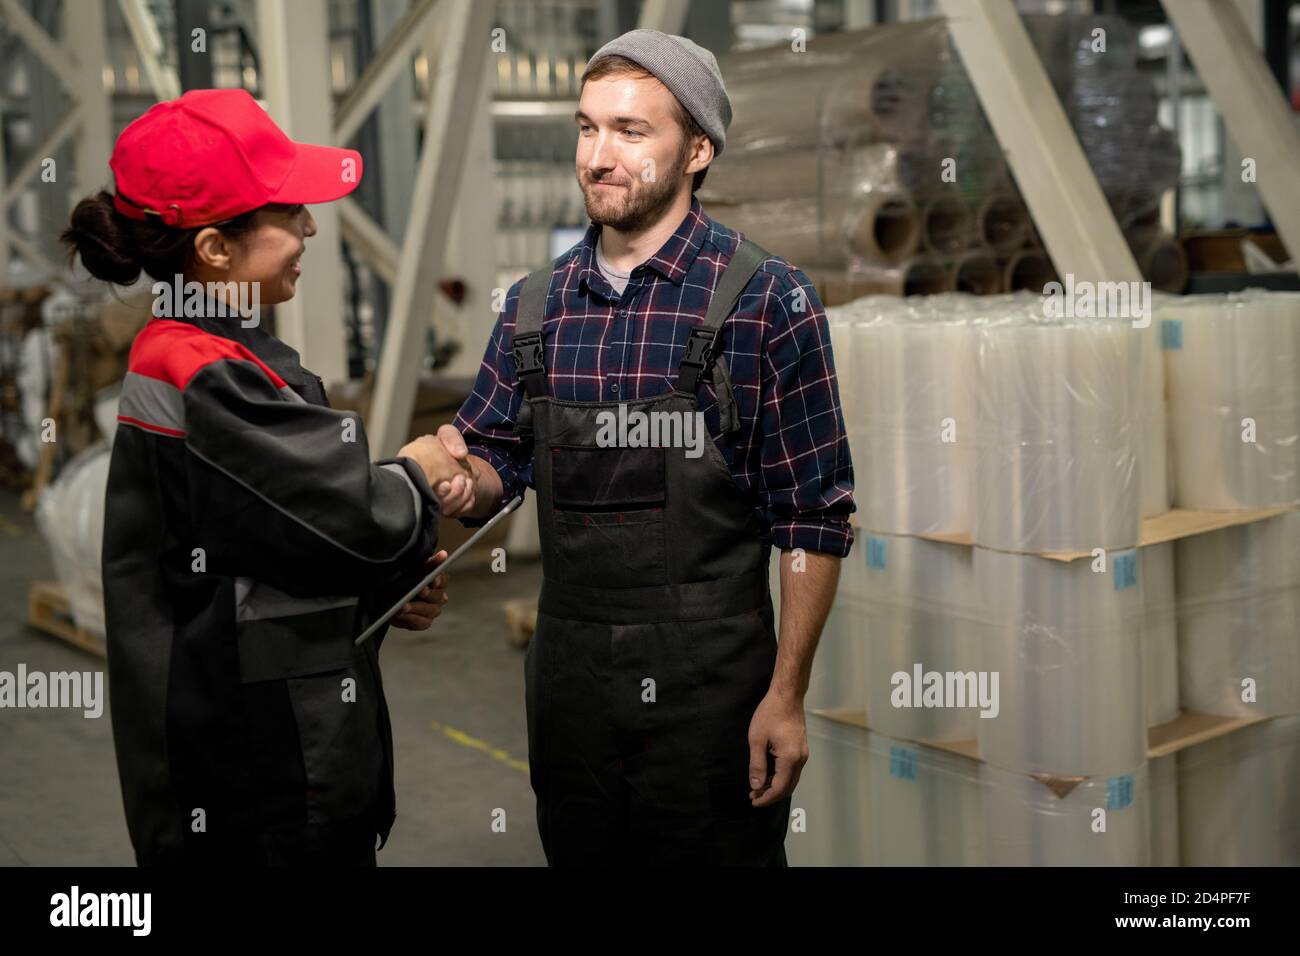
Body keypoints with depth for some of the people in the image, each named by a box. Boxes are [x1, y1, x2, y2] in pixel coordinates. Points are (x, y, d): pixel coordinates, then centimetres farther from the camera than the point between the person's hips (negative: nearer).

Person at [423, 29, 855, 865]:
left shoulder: (768, 300, -8)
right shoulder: (536, 304, 6)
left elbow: (814, 521, -9)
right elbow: (499, 455, 12)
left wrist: (787, 697, -11)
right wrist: (468, 478, -12)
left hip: (709, 686, -4)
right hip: (567, 674, 5)